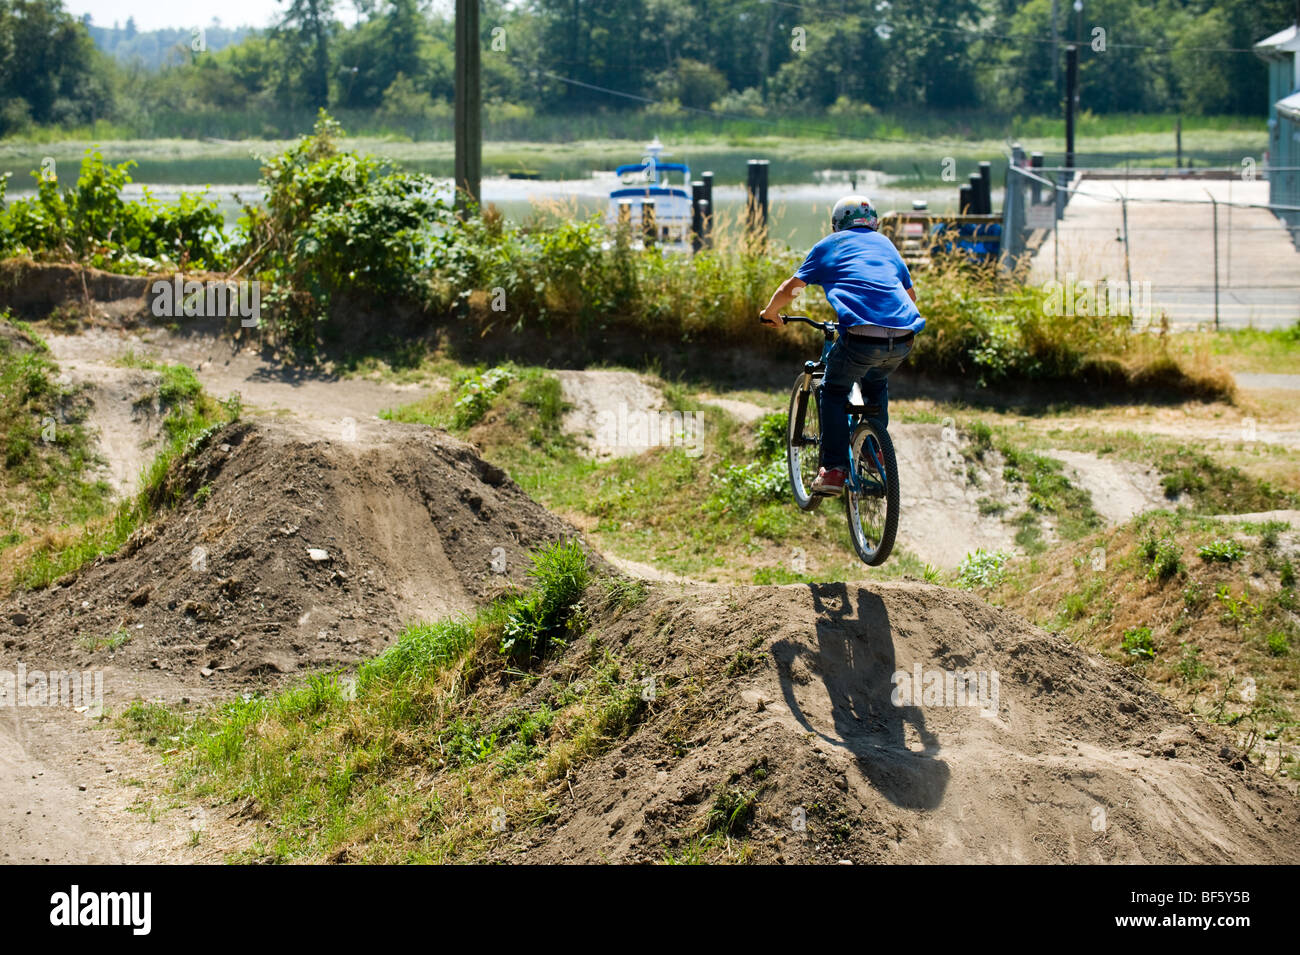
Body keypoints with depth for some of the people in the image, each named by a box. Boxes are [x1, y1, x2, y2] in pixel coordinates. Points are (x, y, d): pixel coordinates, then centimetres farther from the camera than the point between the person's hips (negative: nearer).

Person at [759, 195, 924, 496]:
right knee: (876, 385, 33)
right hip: (902, 338, 4)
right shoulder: (885, 244, 28)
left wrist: (770, 313, 39)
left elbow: (790, 288, 20)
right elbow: (911, 293, 37)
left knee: (834, 391, 19)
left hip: (860, 336, -4)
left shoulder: (830, 245, 18)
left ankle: (834, 469, 7)